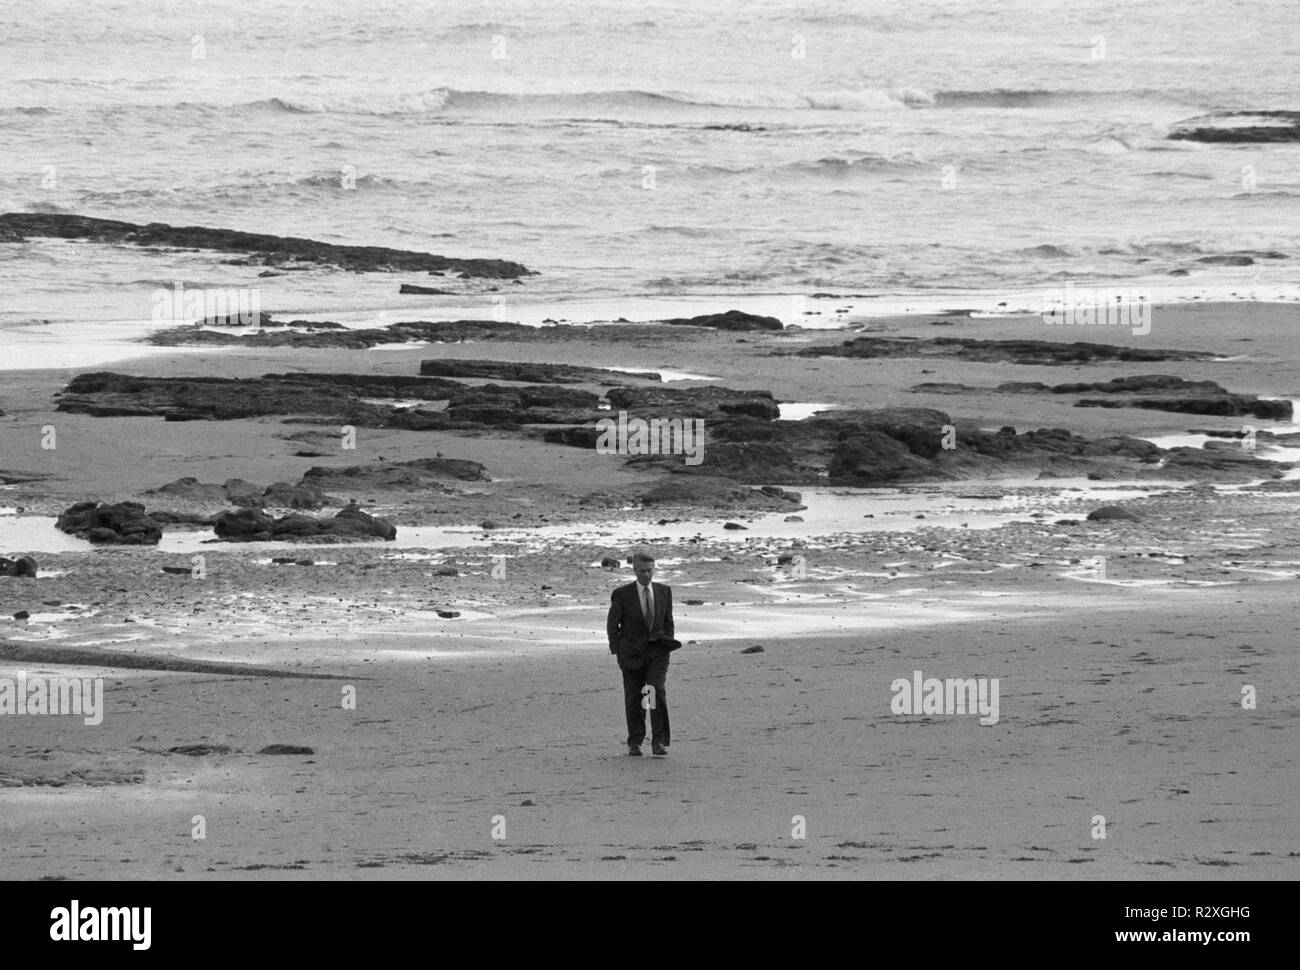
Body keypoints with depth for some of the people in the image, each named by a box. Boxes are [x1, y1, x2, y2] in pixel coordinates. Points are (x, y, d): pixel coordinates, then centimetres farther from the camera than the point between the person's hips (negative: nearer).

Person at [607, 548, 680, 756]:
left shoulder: (664, 591, 8)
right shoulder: (622, 594, -2)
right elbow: (612, 624, 3)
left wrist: (668, 643, 5)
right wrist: (617, 651, -3)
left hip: (657, 653, 1)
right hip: (631, 653, -1)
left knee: (658, 693, -15)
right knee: (633, 699, 3)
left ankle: (659, 741, -13)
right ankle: (635, 743, 14)